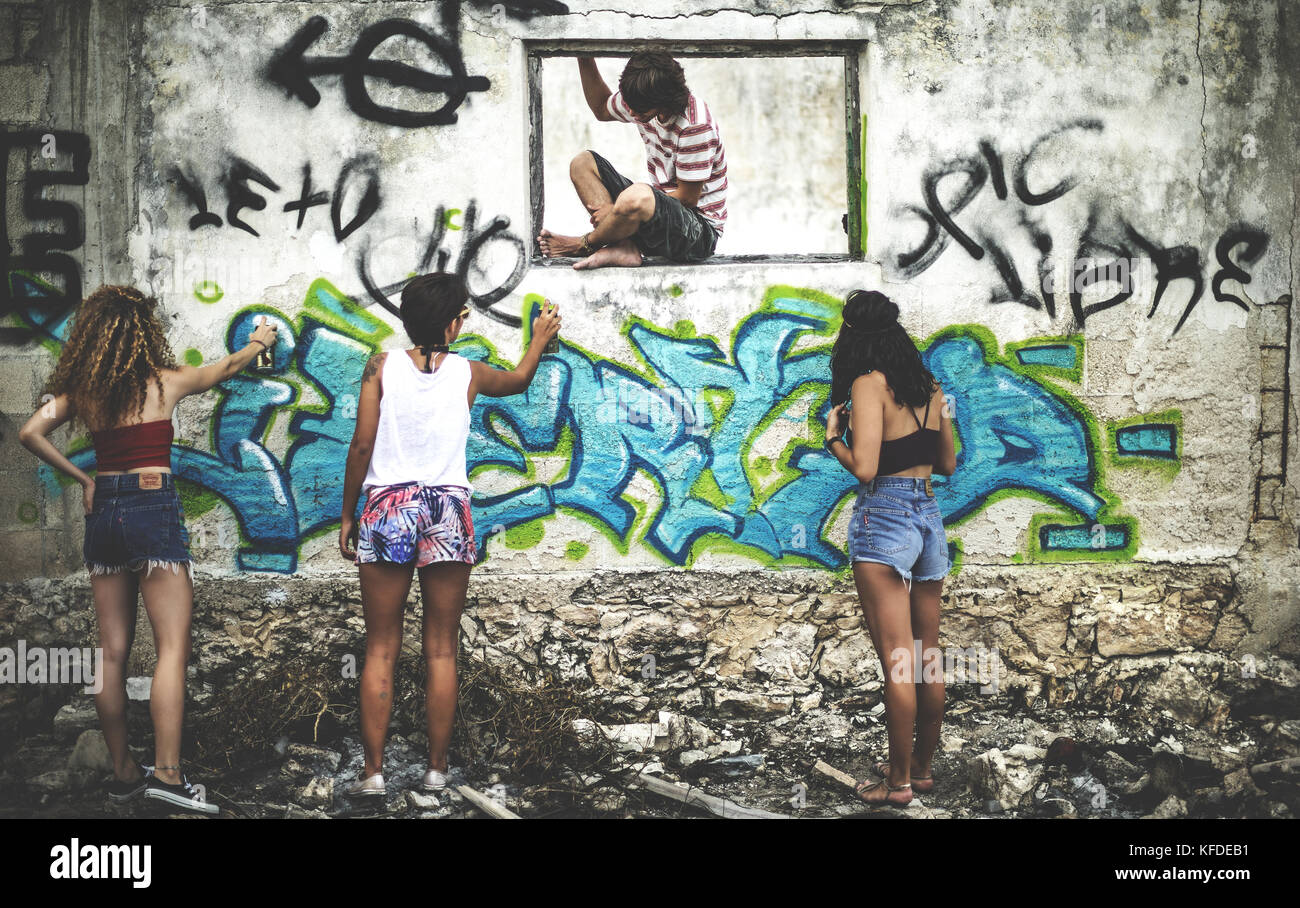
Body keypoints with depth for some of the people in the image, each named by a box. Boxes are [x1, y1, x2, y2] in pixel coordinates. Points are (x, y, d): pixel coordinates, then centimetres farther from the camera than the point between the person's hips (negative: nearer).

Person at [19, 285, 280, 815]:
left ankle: (123, 773, 15)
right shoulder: (164, 382, -2)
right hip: (153, 507, -5)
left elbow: (31, 433, 2)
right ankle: (167, 772, -14)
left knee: (113, 652, 9)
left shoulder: (80, 390, 6)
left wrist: (82, 479, 10)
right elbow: (228, 367, 15)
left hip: (103, 511, 5)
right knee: (172, 648, -6)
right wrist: (261, 340, 35)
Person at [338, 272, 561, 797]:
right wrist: (540, 339, 45)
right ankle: (437, 770, 10)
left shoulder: (383, 367, 0)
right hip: (448, 509, 0)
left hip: (386, 506, 0)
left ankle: (373, 771, 1)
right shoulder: (468, 373, 4)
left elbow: (361, 446, -2)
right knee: (441, 650, 7)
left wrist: (347, 514, 7)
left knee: (381, 649, 4)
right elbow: (519, 380, 26)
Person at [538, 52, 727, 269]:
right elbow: (601, 108, 23)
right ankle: (625, 248, -17)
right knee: (582, 164, 4)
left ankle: (584, 245, -7)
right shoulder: (644, 102, 0)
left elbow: (687, 198, -21)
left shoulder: (695, 125, -25)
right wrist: (584, 60, 9)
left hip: (700, 230, -9)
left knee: (636, 197, -40)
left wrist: (615, 209, -19)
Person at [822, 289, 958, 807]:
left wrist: (833, 437, -1)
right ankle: (922, 766, 26)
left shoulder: (868, 385, -11)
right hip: (930, 517, 7)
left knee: (897, 661, -2)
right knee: (927, 658, 14)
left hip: (883, 517, -7)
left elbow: (863, 468, -18)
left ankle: (898, 781, 5)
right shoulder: (929, 387, 10)